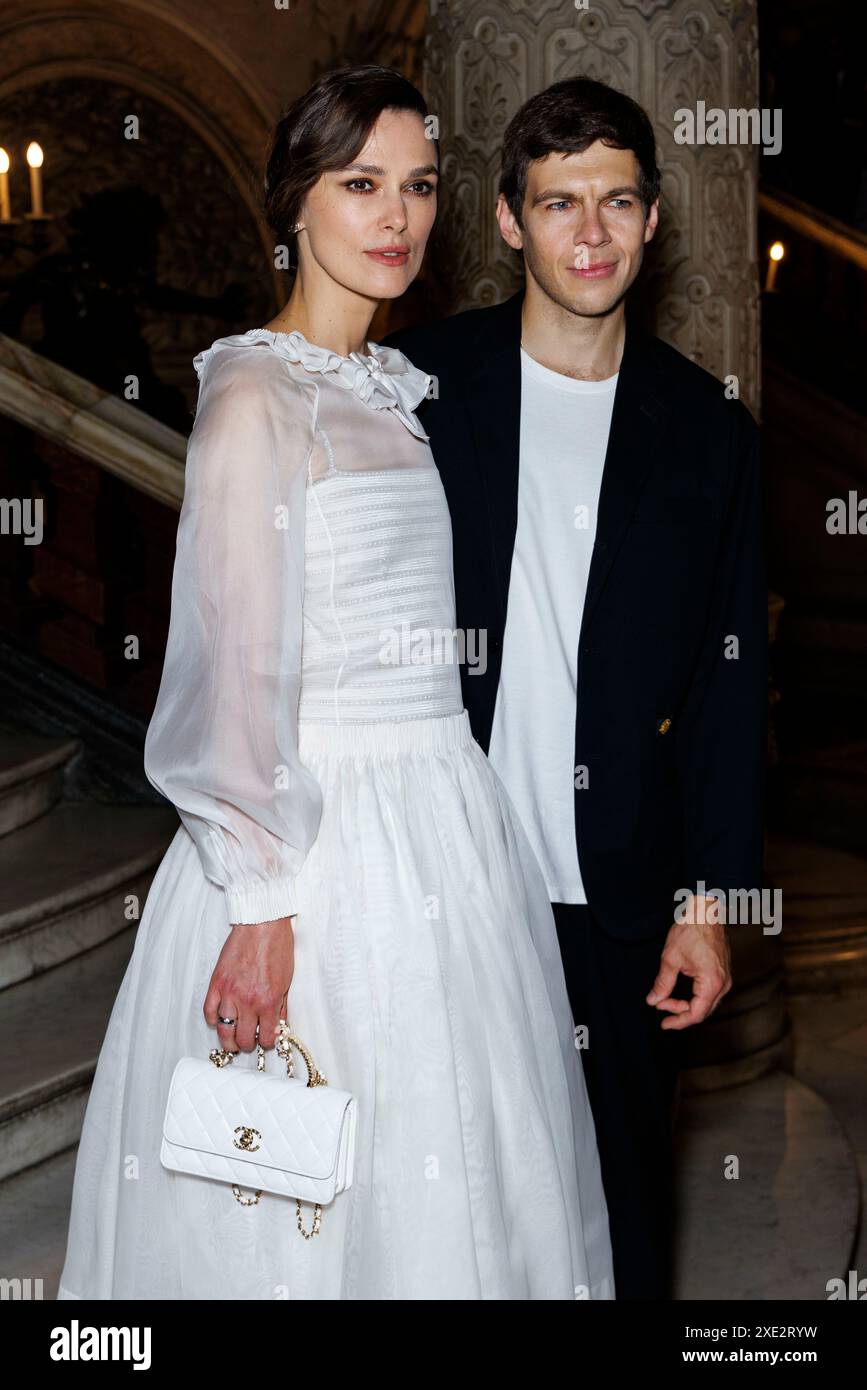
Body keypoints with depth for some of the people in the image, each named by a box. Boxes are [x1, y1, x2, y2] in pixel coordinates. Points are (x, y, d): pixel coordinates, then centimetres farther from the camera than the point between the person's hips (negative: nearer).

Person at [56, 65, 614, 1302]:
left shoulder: (405, 390, 13)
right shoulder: (258, 395, -11)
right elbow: (239, 667, -16)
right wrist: (263, 905, -19)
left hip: (446, 820, 8)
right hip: (324, 833, -8)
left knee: (453, 1186, 15)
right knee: (306, 1206, 4)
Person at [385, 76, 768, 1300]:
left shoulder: (707, 429, 3)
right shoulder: (421, 385, -1)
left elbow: (731, 680, 3)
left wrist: (710, 898, -1)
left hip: (620, 898, 1)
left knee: (619, 1195, 13)